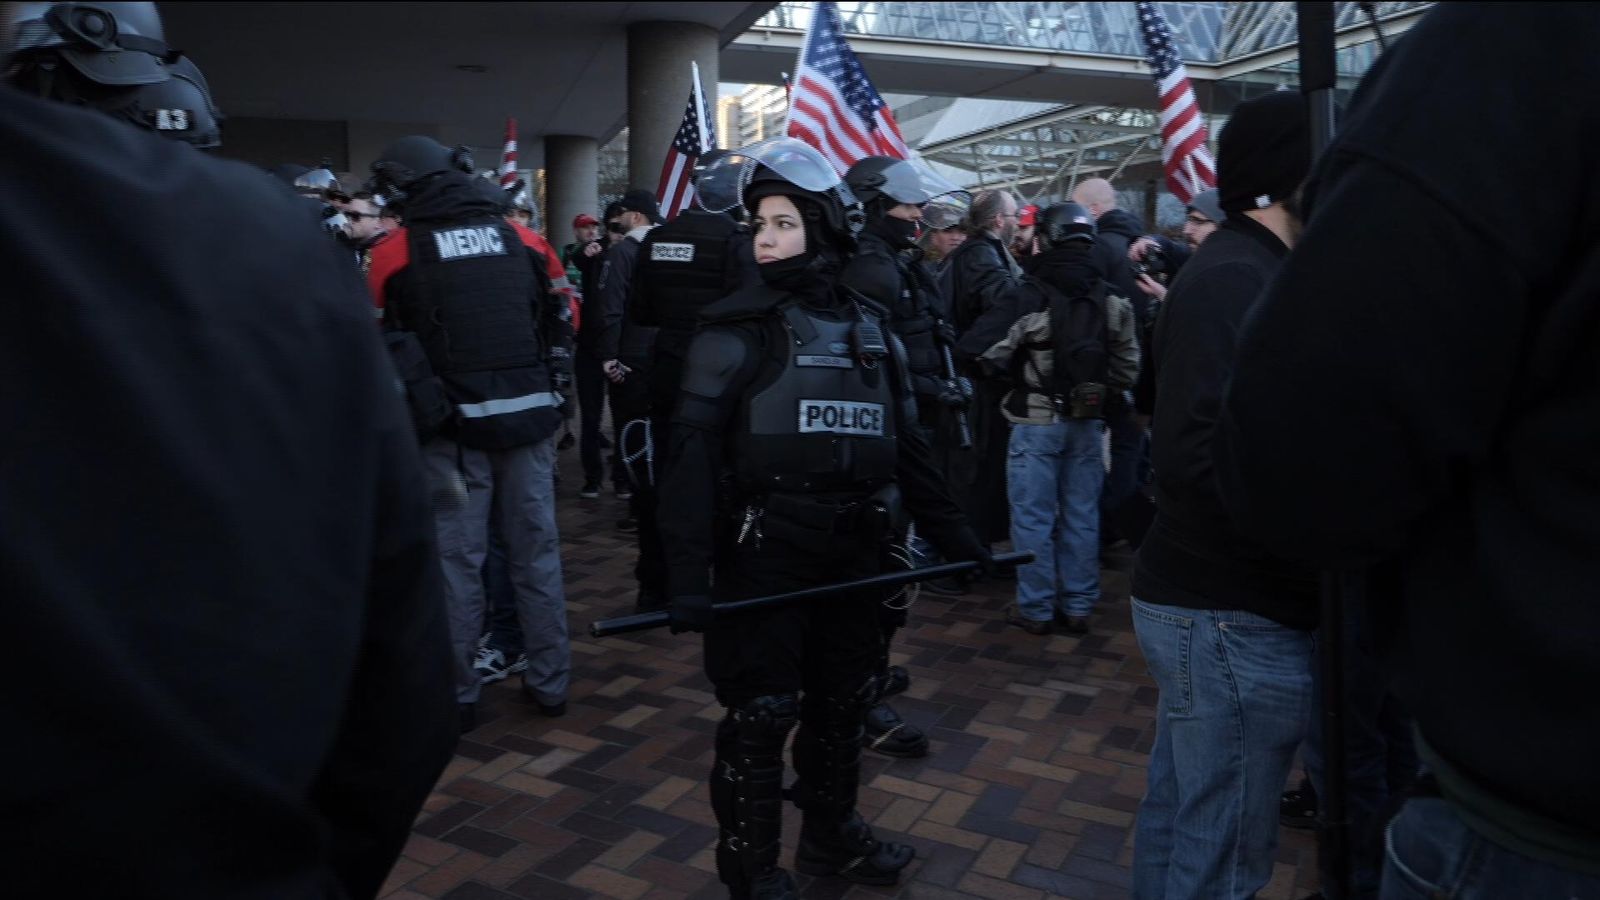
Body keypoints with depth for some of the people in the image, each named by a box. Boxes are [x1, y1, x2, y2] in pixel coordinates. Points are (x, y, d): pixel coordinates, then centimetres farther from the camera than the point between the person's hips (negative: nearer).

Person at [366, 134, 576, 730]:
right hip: (530, 415, 3)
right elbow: (563, 316, 13)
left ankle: (457, 695, 16)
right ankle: (549, 682, 21)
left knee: (457, 562, 7)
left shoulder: (396, 252, -3)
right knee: (537, 552, 12)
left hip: (455, 423, -3)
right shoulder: (523, 238, 5)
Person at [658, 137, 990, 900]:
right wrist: (689, 574, -21)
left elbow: (907, 447, 13)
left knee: (842, 705, 18)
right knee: (761, 716, 5)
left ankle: (831, 836, 39)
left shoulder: (870, 329, 8)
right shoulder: (735, 330, -7)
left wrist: (952, 533, 11)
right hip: (765, 560, -5)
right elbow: (693, 455, -13)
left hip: (853, 558, 5)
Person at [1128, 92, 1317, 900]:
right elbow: (1199, 458, -30)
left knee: (1181, 817, 22)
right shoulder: (1238, 278, -18)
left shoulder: (1237, 270, 14)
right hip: (1237, 616, -10)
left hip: (1208, 599, 10)